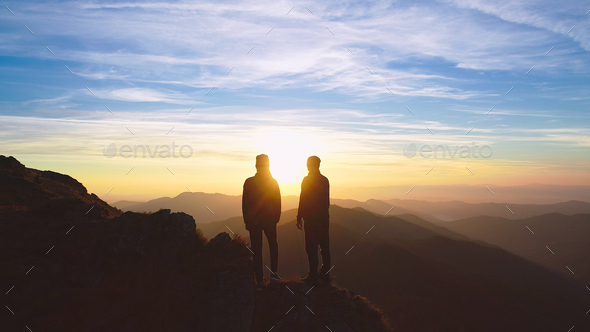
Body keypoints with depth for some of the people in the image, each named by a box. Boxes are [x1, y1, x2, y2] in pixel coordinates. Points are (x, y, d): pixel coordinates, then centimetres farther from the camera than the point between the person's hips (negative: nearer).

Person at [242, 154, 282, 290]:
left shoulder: (249, 182, -8)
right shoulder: (273, 182, -4)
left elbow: (245, 203, -6)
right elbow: (278, 203, -1)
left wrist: (246, 220, 3)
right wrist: (276, 218, 10)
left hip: (253, 221, -1)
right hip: (270, 220, 1)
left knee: (256, 250, 4)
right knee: (273, 245, 22)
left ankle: (260, 281, 5)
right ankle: (273, 273, 14)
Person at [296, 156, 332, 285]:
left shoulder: (307, 180, -10)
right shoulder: (325, 180, 9)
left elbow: (303, 200, -12)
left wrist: (299, 217, -7)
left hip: (311, 218, -6)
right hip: (324, 217, 6)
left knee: (311, 247, -3)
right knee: (324, 246, 11)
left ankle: (313, 276, -1)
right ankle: (325, 274, 18)